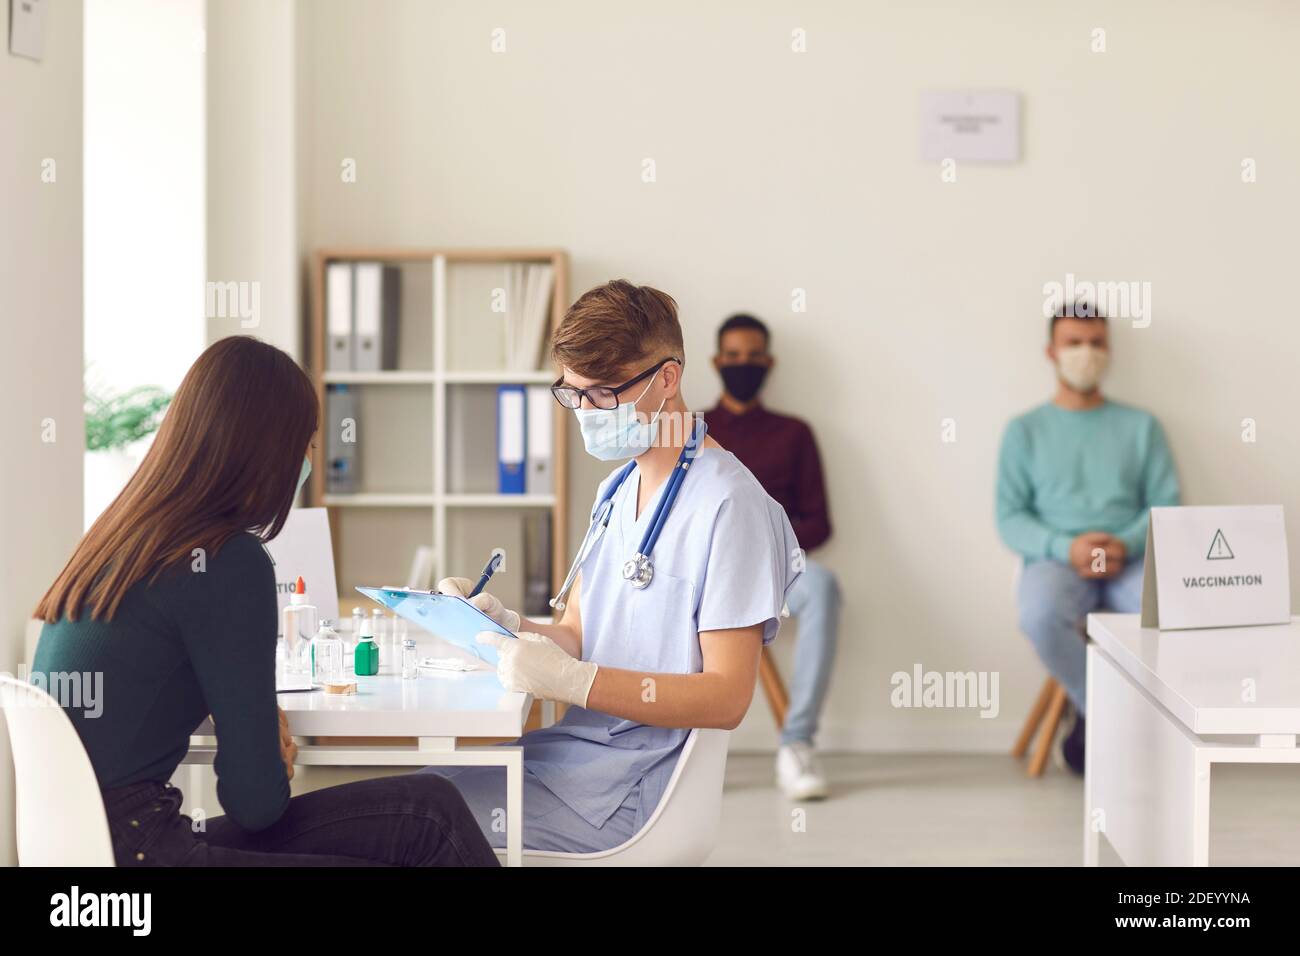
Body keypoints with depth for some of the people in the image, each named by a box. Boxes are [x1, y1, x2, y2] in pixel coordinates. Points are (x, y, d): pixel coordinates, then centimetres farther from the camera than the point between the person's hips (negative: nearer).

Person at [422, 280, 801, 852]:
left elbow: (726, 697, -19)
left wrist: (571, 679, -27)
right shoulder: (616, 490, 15)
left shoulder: (729, 504, -15)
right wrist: (507, 624, -4)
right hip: (582, 738, 9)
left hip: (645, 778, -8)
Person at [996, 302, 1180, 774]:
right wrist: (1066, 548, -15)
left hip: (1131, 560, 1)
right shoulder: (1025, 430, 13)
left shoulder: (1140, 425, 16)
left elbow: (1167, 503, 8)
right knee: (1040, 616, -37)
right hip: (1055, 559, -1)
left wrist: (1126, 544, -13)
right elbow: (1010, 518, 5)